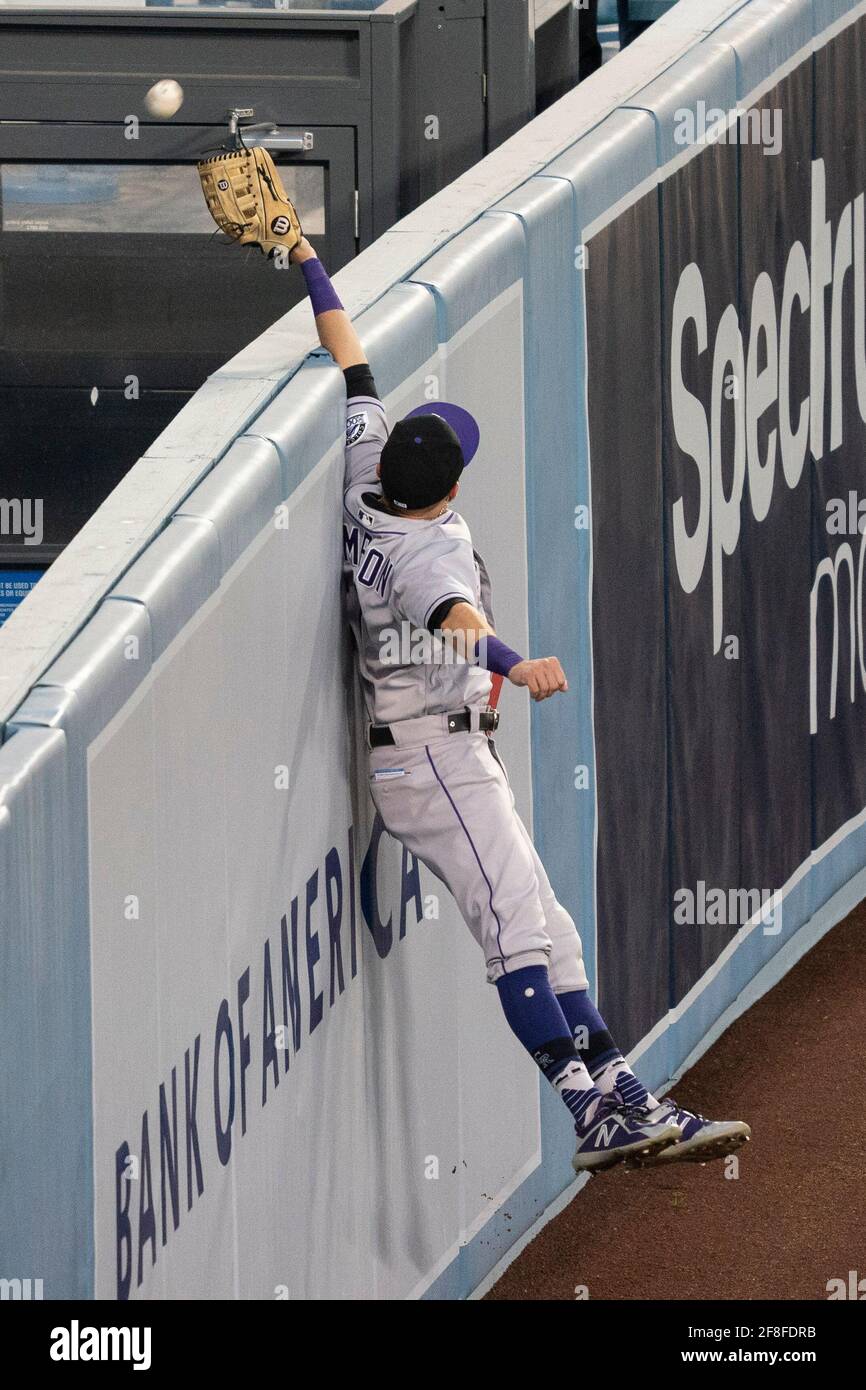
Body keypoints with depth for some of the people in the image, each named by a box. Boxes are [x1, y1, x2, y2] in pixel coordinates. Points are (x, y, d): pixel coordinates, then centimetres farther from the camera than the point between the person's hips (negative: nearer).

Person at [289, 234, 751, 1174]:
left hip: (449, 756, 10)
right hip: (434, 754, -10)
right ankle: (596, 1110, -31)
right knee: (518, 928, -20)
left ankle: (626, 1103, 4)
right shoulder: (428, 546, -19)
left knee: (546, 931, 6)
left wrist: (310, 267, 21)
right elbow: (456, 615, -40)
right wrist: (515, 665, -55)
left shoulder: (368, 489, 4)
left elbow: (353, 371, 14)